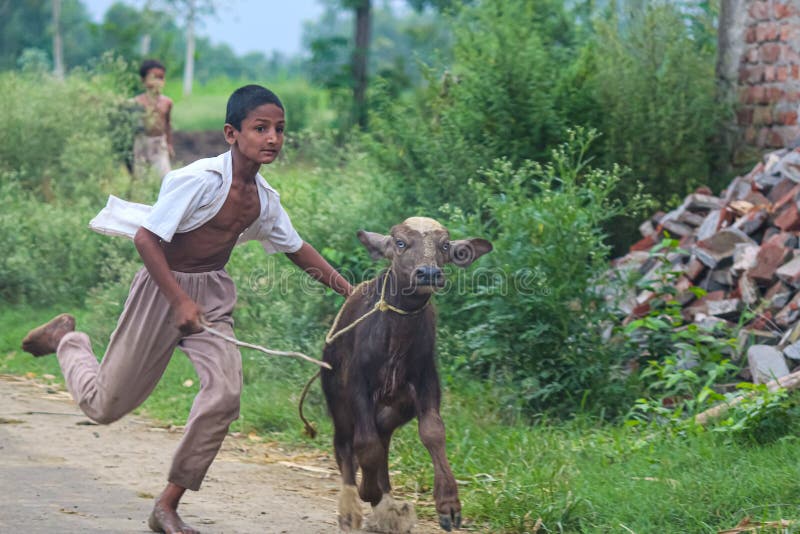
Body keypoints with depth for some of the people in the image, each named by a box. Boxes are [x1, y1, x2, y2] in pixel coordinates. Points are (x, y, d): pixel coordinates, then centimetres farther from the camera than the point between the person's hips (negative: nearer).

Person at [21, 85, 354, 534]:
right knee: (106, 406, 5)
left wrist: (350, 291, 9)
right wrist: (180, 301, -29)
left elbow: (299, 250, 15)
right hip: (164, 286, -6)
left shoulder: (264, 198, -1)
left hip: (212, 294, 6)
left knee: (225, 392, -16)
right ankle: (66, 338, 39)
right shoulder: (201, 179, -23)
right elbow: (146, 238, -24)